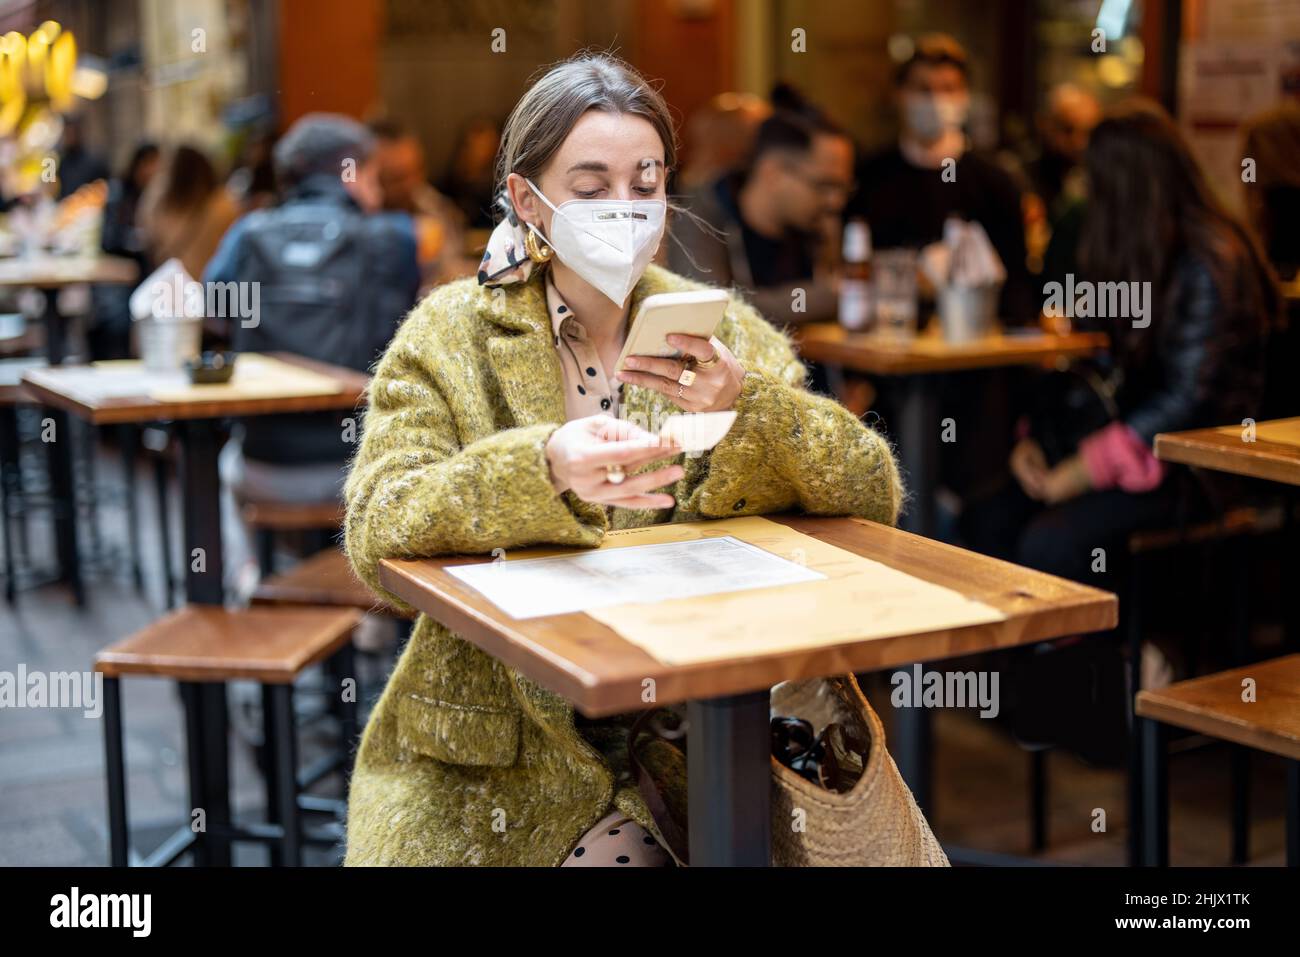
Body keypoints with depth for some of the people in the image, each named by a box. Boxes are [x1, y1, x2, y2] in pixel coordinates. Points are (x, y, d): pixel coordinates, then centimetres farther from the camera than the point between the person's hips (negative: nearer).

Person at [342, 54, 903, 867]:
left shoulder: (724, 331, 7)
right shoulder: (448, 335, 1)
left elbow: (875, 494, -1)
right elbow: (377, 537, -13)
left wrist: (747, 405, -19)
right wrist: (544, 469, -30)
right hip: (507, 746, -1)